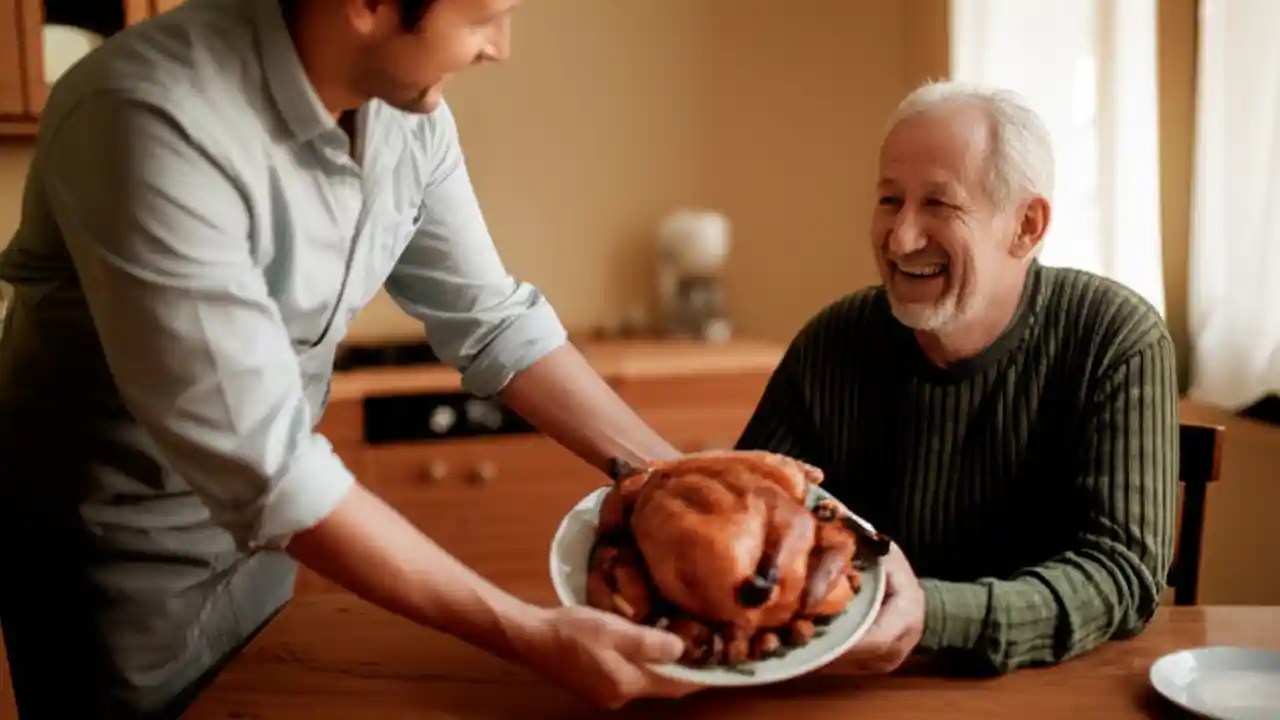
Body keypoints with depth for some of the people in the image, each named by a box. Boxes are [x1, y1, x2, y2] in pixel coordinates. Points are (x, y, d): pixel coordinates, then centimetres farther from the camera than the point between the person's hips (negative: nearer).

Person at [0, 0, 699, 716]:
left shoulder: (409, 109, -11)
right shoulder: (157, 122, -33)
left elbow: (491, 319, -3)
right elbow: (262, 466, -33)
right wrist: (534, 636, -31)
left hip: (255, 518, 6)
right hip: (114, 544, -6)